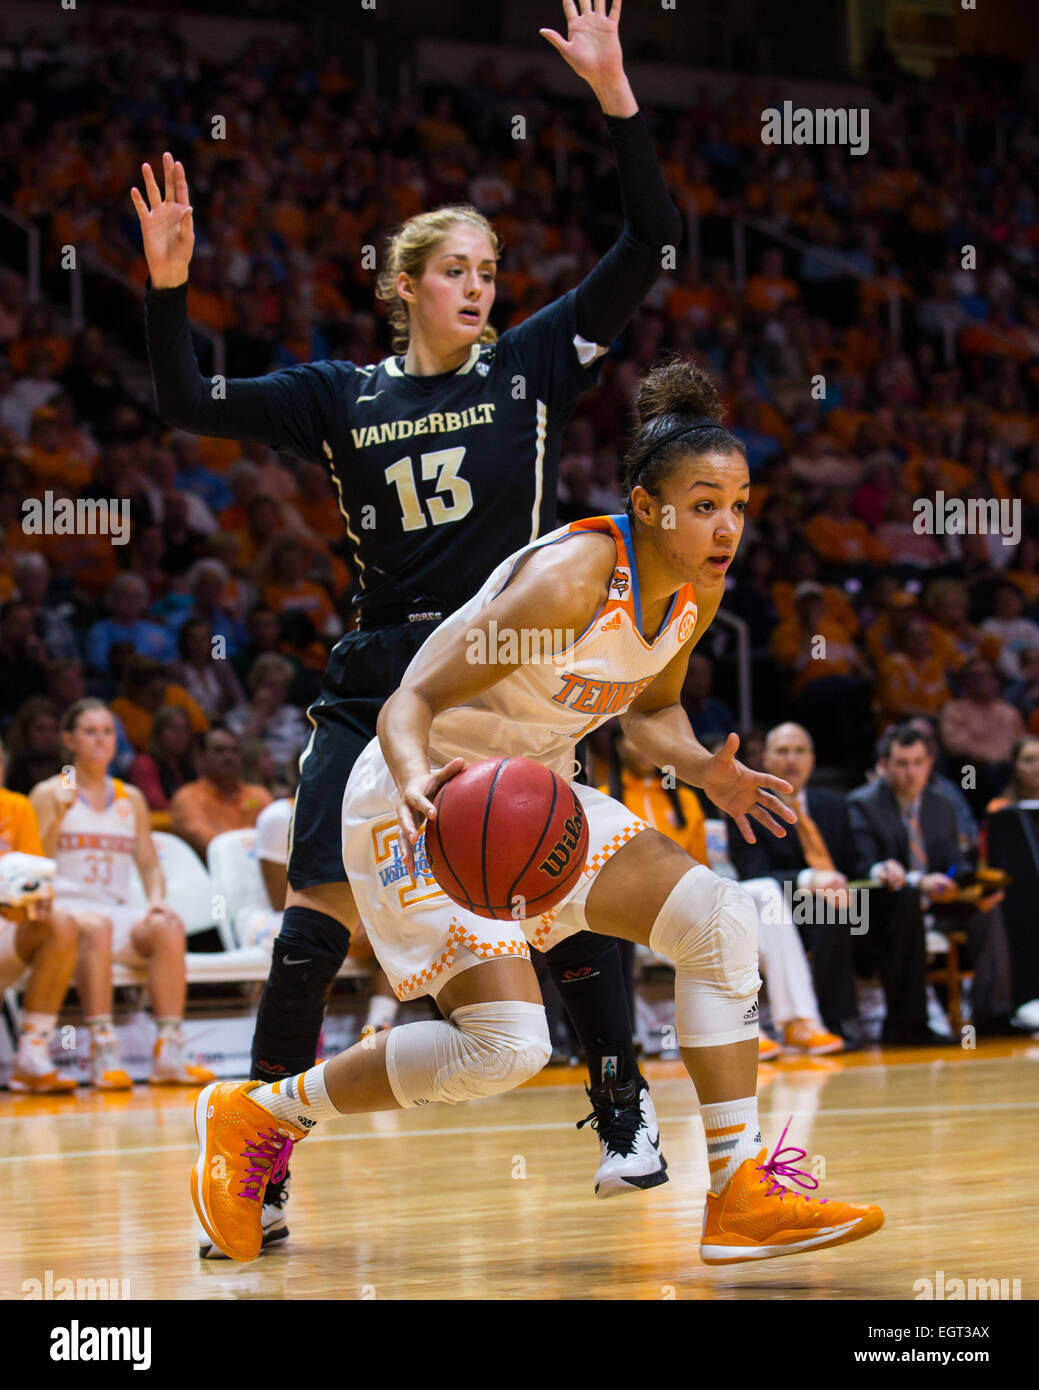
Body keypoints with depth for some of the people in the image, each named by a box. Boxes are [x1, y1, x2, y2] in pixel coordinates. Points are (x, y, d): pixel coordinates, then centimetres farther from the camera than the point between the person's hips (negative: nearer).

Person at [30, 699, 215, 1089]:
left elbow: (150, 866, 17)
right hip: (65, 907, -4)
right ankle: (103, 1054, -43)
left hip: (118, 911, 4)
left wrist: (157, 899, -4)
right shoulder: (48, 793, 7)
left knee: (168, 926, -28)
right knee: (96, 926, -39)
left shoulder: (130, 799, 19)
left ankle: (169, 1056, -33)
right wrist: (58, 816, -16)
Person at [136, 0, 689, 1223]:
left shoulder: (530, 365, 3)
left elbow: (650, 245, -3)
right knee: (313, 925, -7)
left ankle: (624, 1110, 13)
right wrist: (168, 285, -10)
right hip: (376, 691, 0)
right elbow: (188, 406, 4)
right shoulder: (340, 397, 6)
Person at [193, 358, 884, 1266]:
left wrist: (702, 770, -3)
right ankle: (255, 1114, 2)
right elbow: (410, 701, -27)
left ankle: (740, 1196, -3)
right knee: (507, 1047, -18)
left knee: (719, 917, -7)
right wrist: (423, 783, -49)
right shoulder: (569, 579, -27)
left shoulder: (698, 590, -2)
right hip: (427, 803, -8)